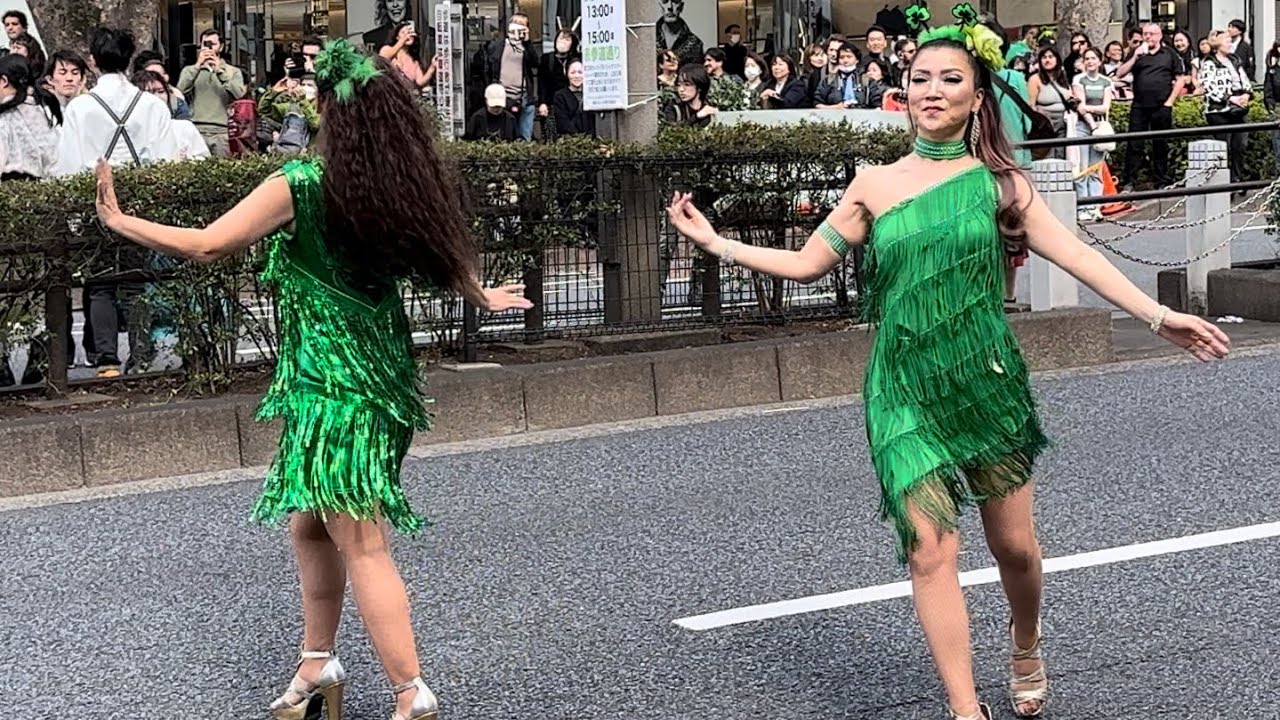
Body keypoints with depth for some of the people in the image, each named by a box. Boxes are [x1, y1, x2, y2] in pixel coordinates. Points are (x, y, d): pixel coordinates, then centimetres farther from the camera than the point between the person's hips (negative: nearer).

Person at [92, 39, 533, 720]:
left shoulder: (301, 185, -15)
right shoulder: (405, 189, 2)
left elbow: (205, 244, -12)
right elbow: (447, 255, 19)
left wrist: (121, 222, 3)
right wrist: (482, 295, 41)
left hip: (331, 386, -7)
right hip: (381, 375, 7)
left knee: (361, 545, -4)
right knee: (309, 523, 21)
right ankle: (318, 665, 30)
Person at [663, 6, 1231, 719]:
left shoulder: (997, 180, 1)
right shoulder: (875, 185, 4)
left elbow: (1075, 254, -5)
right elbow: (804, 264, 9)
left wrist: (1158, 314, -13)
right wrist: (714, 242, 6)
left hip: (988, 381, 0)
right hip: (905, 391, 0)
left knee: (1014, 545, 8)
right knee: (930, 548, -9)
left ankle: (1027, 647, 40)